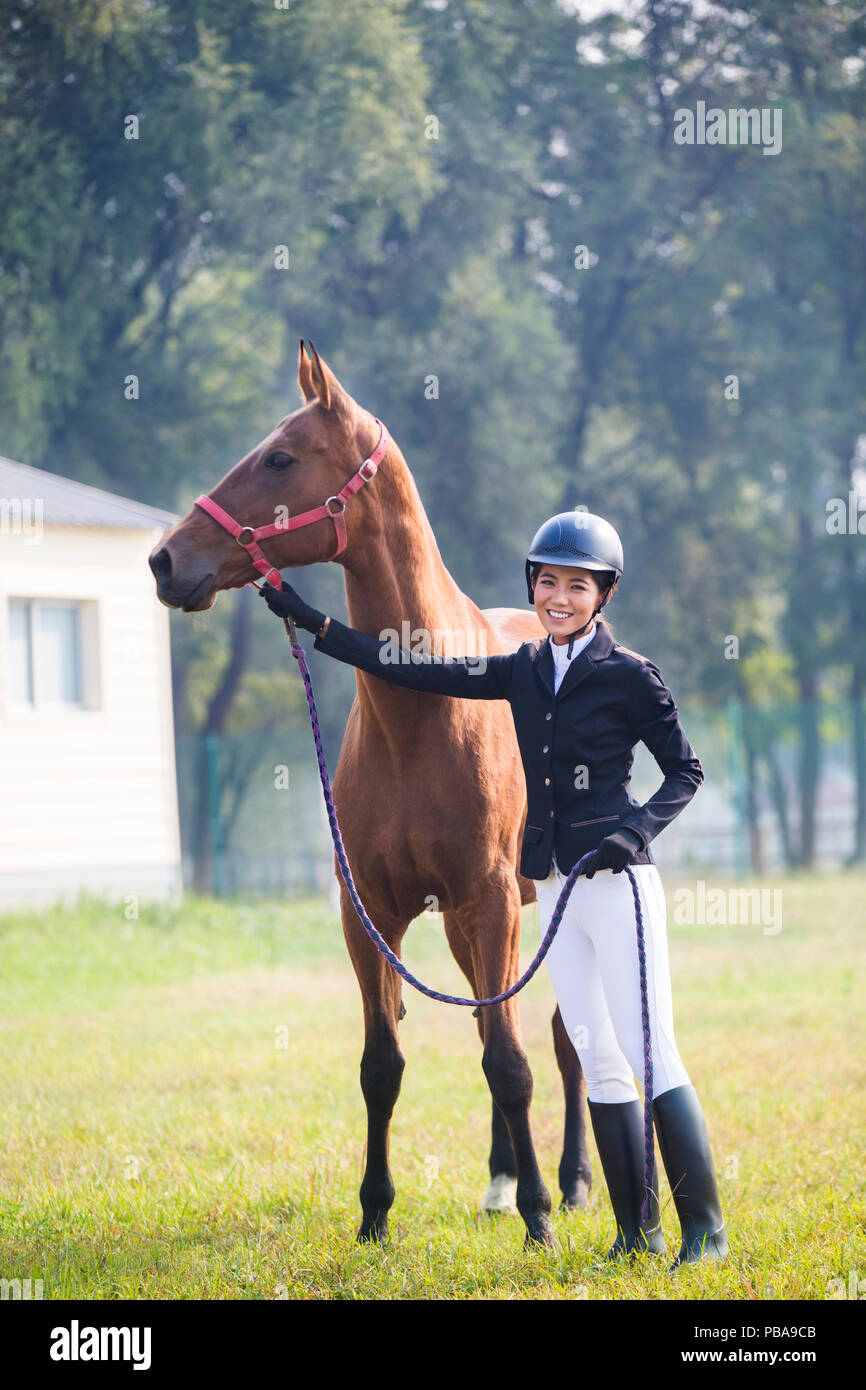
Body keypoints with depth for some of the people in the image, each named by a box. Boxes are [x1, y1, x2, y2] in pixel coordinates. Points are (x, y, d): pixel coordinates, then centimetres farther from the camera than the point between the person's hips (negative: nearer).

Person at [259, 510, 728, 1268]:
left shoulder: (631, 677, -6)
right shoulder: (525, 672, 11)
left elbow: (686, 770, -1)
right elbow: (419, 672, 11)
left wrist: (634, 830, -17)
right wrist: (313, 622, 9)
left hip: (617, 882, -6)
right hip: (555, 886, 7)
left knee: (652, 1054, -9)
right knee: (599, 1058, 7)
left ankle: (705, 1228, -6)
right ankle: (638, 1227, 12)